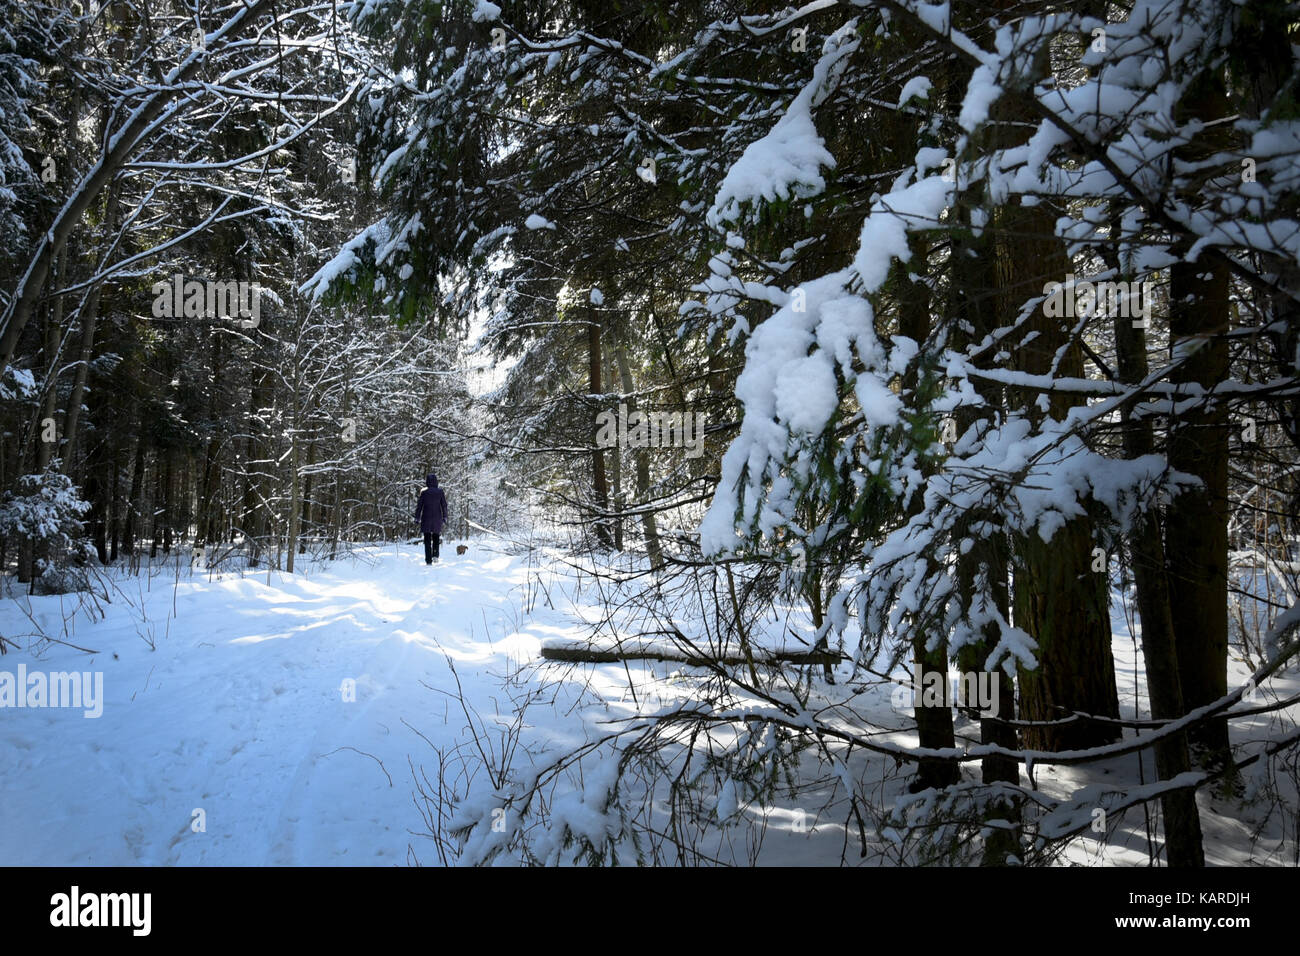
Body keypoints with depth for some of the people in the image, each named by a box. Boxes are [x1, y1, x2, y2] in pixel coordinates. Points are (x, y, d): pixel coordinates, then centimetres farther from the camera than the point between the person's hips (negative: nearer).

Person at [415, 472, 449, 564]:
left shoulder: (424, 492, -5)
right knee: (436, 536, 19)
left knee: (427, 539, 5)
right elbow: (444, 505, -2)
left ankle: (428, 560, 1)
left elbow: (419, 506, -2)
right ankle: (435, 555, 2)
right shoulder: (440, 492, -3)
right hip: (437, 518, 1)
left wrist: (417, 518, 6)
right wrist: (445, 517, 6)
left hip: (426, 518, -1)